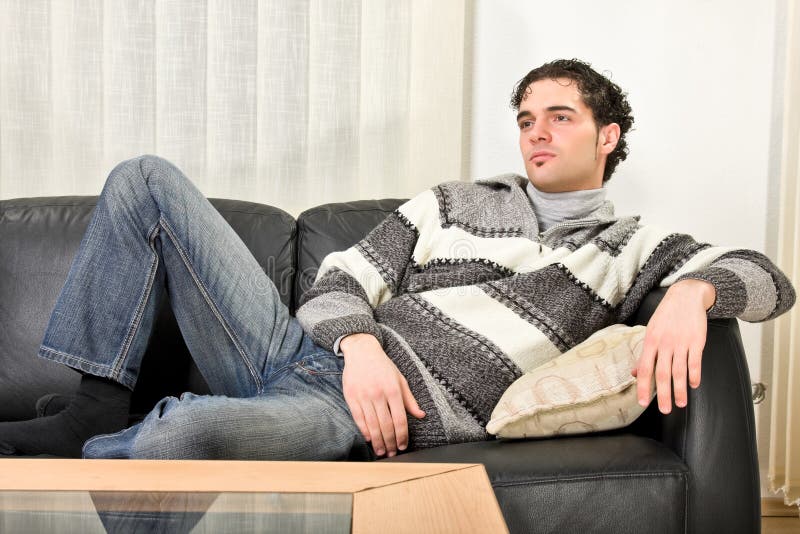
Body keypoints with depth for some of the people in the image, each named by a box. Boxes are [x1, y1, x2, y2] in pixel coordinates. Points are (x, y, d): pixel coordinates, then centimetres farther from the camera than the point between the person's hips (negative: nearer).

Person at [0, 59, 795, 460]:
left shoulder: (631, 248, 14)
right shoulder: (452, 203, 20)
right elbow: (339, 282, 12)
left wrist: (695, 290, -19)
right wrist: (360, 342, -11)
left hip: (368, 414, -5)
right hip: (312, 351, 5)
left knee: (185, 430, -37)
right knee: (146, 180, -2)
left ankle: (88, 448, -1)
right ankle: (97, 409, -3)